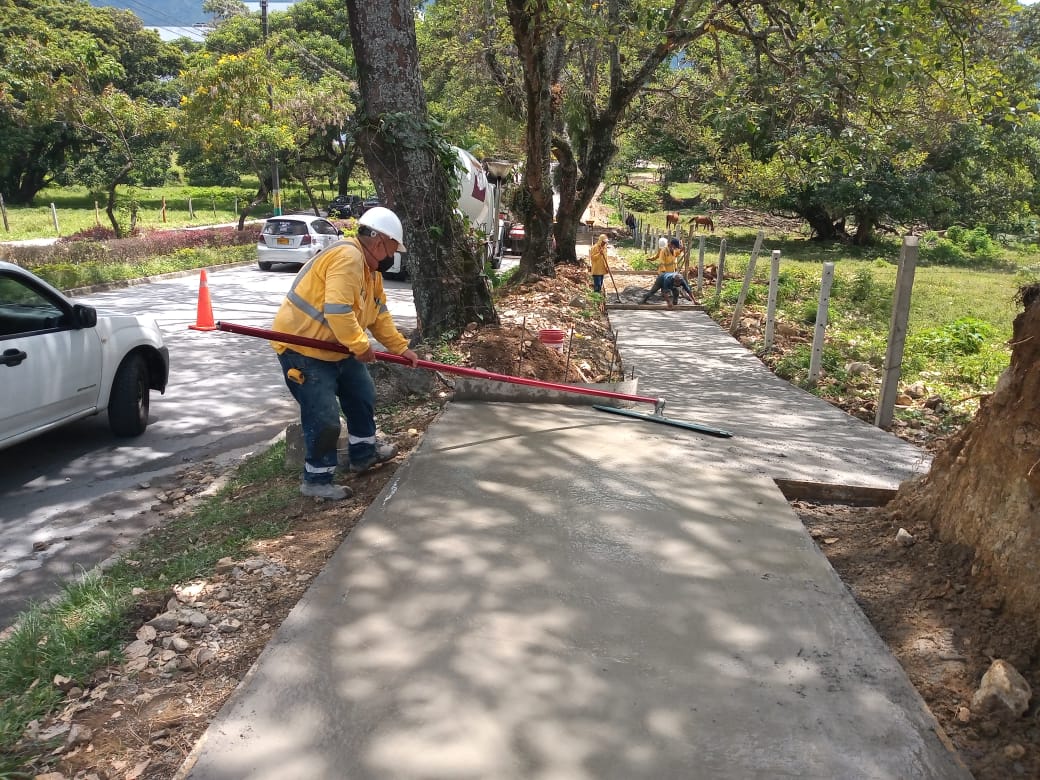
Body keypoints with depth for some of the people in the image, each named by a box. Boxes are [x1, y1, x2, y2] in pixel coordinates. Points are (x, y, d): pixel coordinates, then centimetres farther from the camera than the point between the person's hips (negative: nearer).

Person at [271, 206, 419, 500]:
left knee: (362, 395, 21)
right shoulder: (347, 257, -26)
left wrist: (401, 347, 7)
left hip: (337, 346, 11)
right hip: (302, 346, -11)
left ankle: (364, 451, 39)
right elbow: (337, 311, -34)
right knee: (324, 418, -8)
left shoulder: (370, 268, 9)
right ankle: (317, 480, 8)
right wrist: (361, 346, -25)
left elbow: (379, 314, 13)